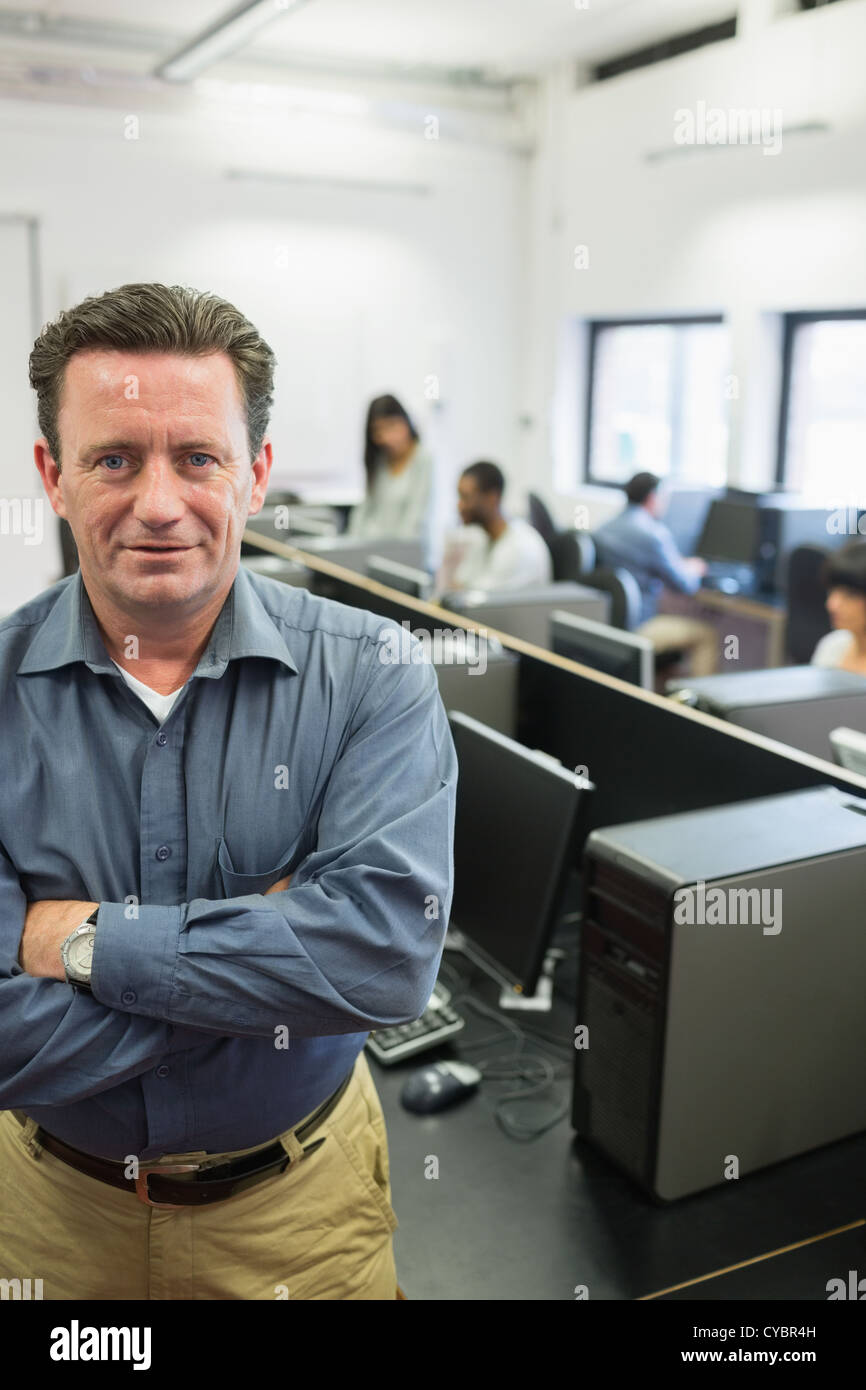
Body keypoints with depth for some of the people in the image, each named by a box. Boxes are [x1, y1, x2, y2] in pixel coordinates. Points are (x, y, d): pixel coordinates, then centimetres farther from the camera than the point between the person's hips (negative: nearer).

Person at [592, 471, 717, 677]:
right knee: (707, 635, 6)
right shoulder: (654, 534, -16)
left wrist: (681, 565, 21)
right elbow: (684, 585, -9)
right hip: (634, 632, -9)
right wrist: (692, 570, 14)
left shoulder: (603, 529, 8)